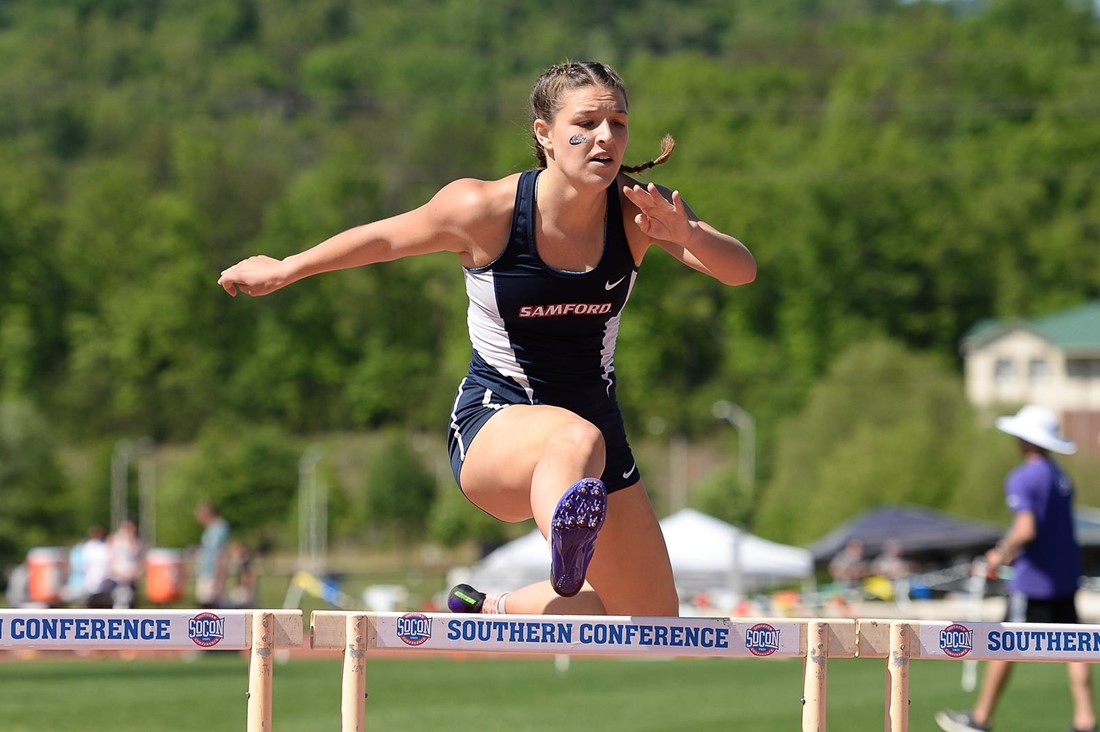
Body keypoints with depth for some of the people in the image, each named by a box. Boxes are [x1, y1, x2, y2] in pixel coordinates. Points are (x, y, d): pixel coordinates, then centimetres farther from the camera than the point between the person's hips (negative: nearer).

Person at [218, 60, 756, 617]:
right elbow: (382, 238, 1)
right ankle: (568, 554, -75)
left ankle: (492, 611, 32)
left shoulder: (639, 211, -10)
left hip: (597, 420, 5)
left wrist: (686, 234, -42)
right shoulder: (483, 209, -16)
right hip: (494, 423, -5)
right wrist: (281, 272, 14)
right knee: (579, 441, -43)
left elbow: (742, 270, -20)